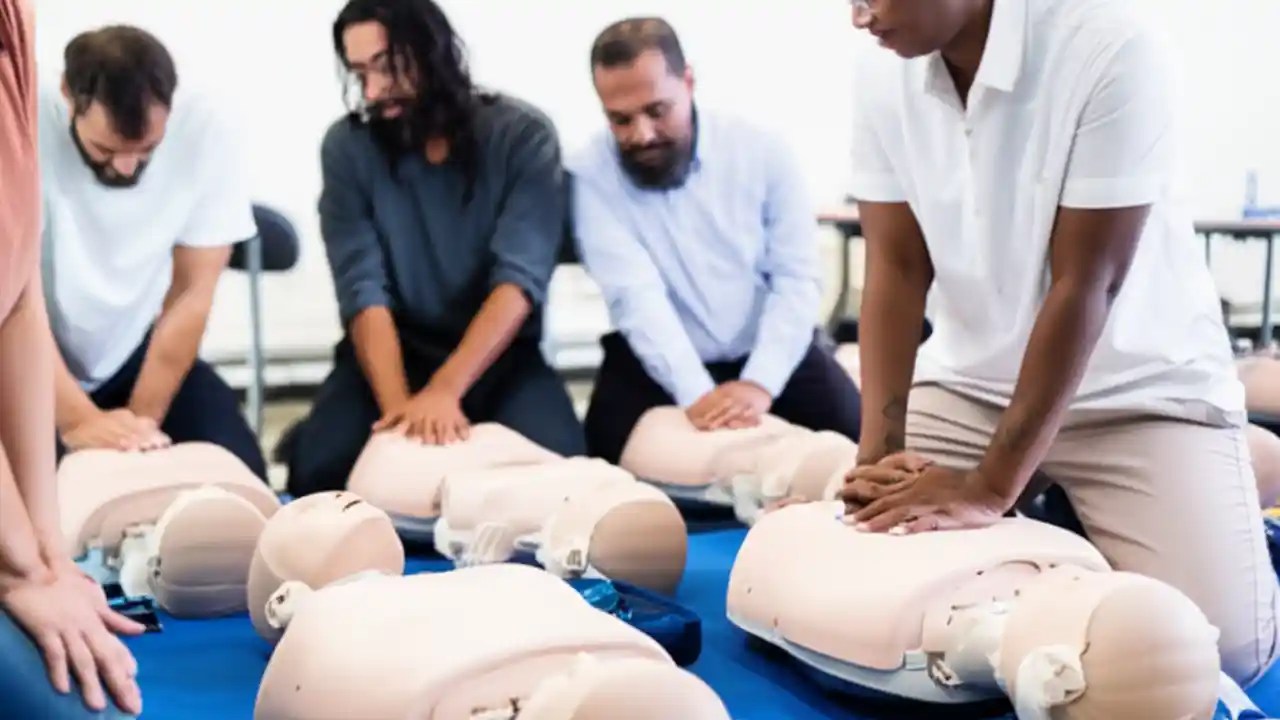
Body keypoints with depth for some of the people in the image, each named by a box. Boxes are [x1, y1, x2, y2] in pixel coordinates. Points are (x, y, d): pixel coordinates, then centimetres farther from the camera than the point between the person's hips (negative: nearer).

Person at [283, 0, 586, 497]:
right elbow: (363, 290, -14)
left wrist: (444, 390, -33)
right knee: (317, 466, -25)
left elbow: (520, 277, -19)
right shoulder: (347, 147, -5)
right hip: (392, 349, 1)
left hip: (499, 352, 0)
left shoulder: (523, 135, -9)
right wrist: (398, 403, -31)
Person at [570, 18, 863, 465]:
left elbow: (798, 278, -10)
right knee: (614, 445, -25)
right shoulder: (592, 174, -12)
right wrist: (698, 394, -36)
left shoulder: (761, 150, -7)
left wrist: (760, 383, -26)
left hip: (771, 352, 1)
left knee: (854, 439, -18)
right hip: (658, 365, -1)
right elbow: (635, 294, -22)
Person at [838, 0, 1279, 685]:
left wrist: (989, 490, -27)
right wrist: (878, 453, -19)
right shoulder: (883, 70, -8)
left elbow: (1084, 285, -25)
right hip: (968, 381, 5)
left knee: (1221, 645, -20)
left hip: (1141, 388, -4)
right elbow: (894, 270, -7)